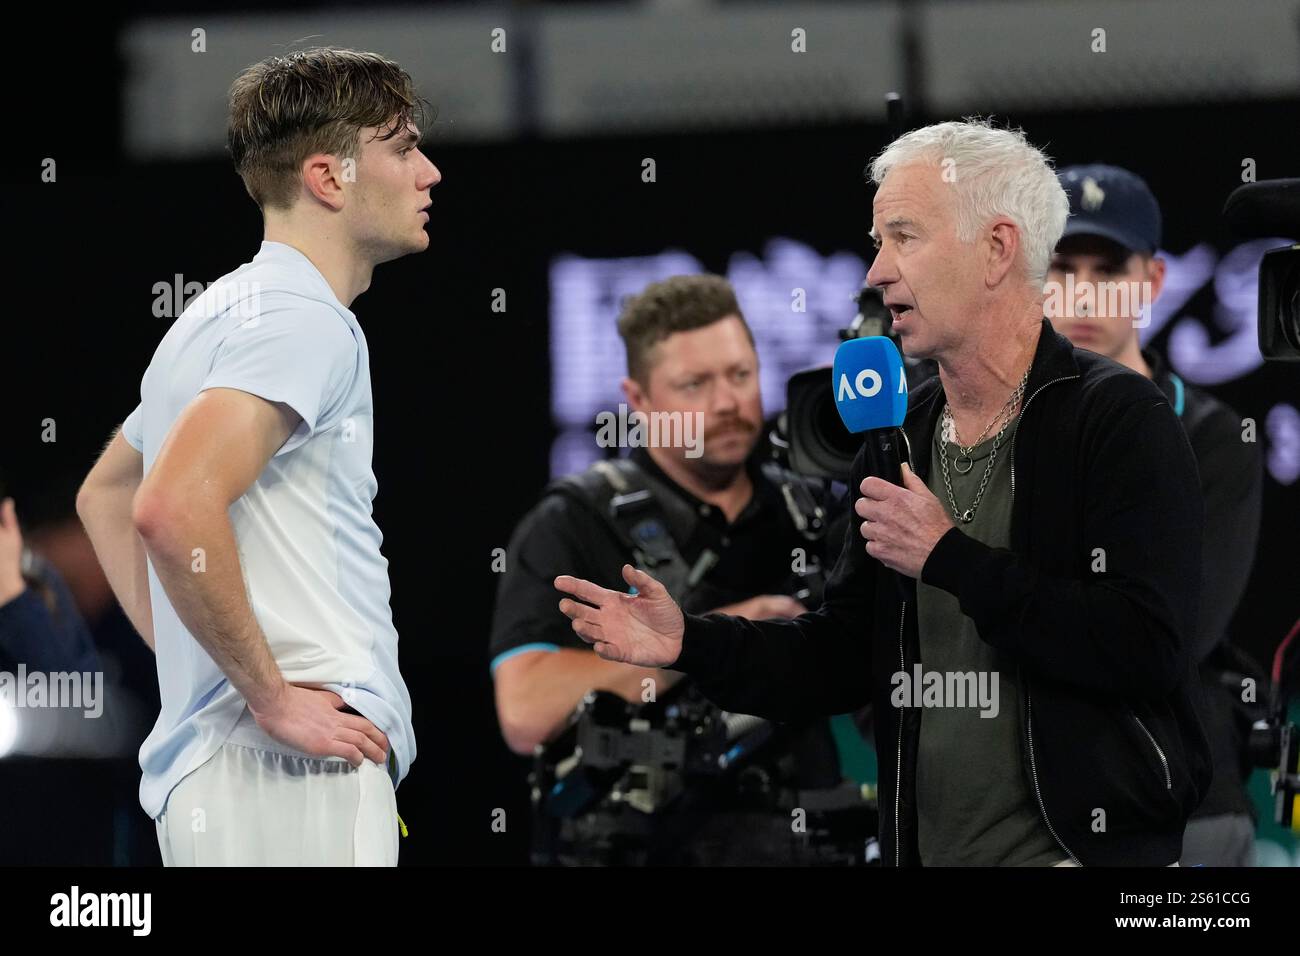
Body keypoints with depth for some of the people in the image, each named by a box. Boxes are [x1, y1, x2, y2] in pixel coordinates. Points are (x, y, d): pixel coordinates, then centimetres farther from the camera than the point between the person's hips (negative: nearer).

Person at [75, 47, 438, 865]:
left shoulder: (224, 314, 21)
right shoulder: (303, 320, -11)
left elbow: (103, 496, 33)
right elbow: (172, 509, -26)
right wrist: (273, 696, -18)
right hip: (298, 780, -10)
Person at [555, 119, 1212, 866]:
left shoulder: (1120, 421, -11)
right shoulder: (901, 438, 11)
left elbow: (1147, 650, -22)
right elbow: (847, 655, 16)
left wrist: (949, 559, -18)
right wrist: (690, 644, 1)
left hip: (1086, 848, -7)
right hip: (925, 848, 7)